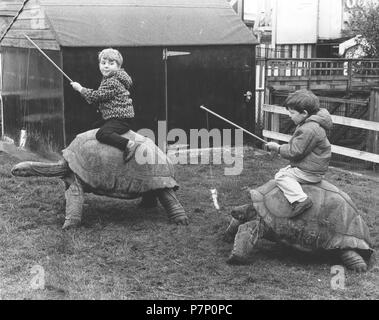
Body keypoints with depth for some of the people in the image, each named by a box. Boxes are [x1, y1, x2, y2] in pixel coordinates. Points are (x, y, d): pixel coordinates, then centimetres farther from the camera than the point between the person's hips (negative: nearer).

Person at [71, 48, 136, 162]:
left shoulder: (113, 82, -17)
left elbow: (96, 96, -17)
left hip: (121, 118, -11)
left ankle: (127, 144, -36)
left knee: (102, 134, -28)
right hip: (111, 118, 11)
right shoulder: (107, 79, 17)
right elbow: (100, 99, 26)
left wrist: (80, 88, -5)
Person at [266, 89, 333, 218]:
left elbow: (294, 152, -23)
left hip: (309, 172, -11)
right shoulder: (311, 123, 10)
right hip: (314, 167, 11)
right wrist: (283, 147, 12)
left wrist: (277, 148, -10)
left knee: (281, 176, -12)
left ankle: (300, 199, -24)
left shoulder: (309, 130, -25)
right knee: (283, 171, 19)